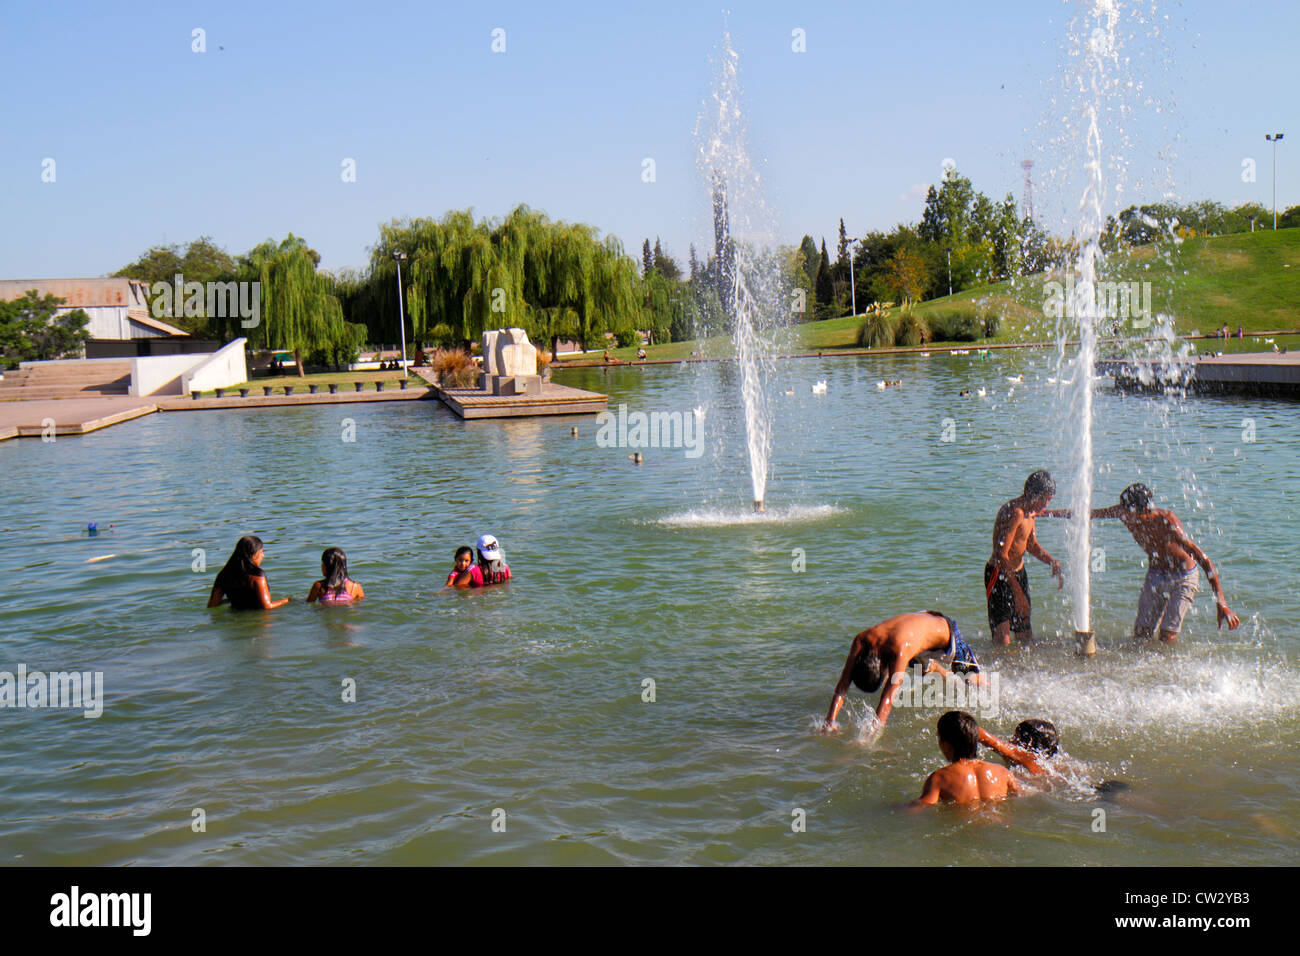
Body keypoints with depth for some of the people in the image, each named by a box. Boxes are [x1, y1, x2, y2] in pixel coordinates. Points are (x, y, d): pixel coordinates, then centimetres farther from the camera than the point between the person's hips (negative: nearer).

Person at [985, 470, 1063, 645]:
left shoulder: (1030, 512, 7)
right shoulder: (1015, 512, -24)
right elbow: (1001, 555, -28)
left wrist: (1052, 562, -1)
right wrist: (1017, 591, -30)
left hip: (1019, 572, 10)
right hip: (999, 575, -10)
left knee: (1026, 637, 13)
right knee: (1002, 640, -17)